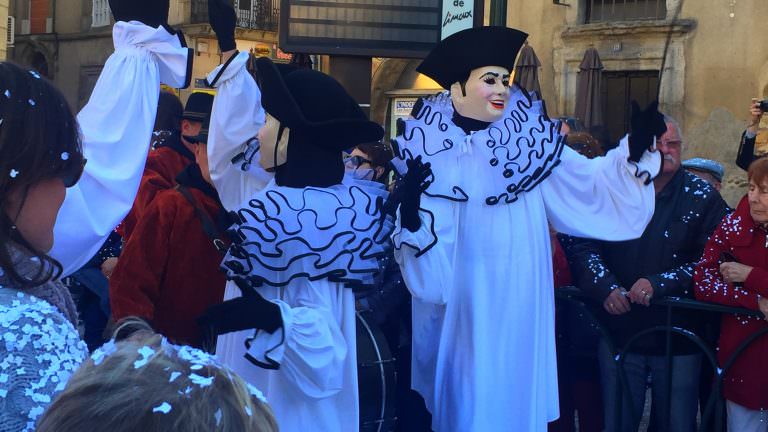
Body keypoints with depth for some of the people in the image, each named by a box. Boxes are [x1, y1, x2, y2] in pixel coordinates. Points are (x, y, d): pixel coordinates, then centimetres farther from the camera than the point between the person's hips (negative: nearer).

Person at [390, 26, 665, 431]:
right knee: (460, 388, 10)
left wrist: (634, 148, -16)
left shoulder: (530, 135, 1)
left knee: (511, 386, 8)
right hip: (456, 301, -1)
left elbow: (588, 181, -5)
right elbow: (415, 222, -1)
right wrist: (410, 209, -22)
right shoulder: (427, 144, -3)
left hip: (514, 299, 1)